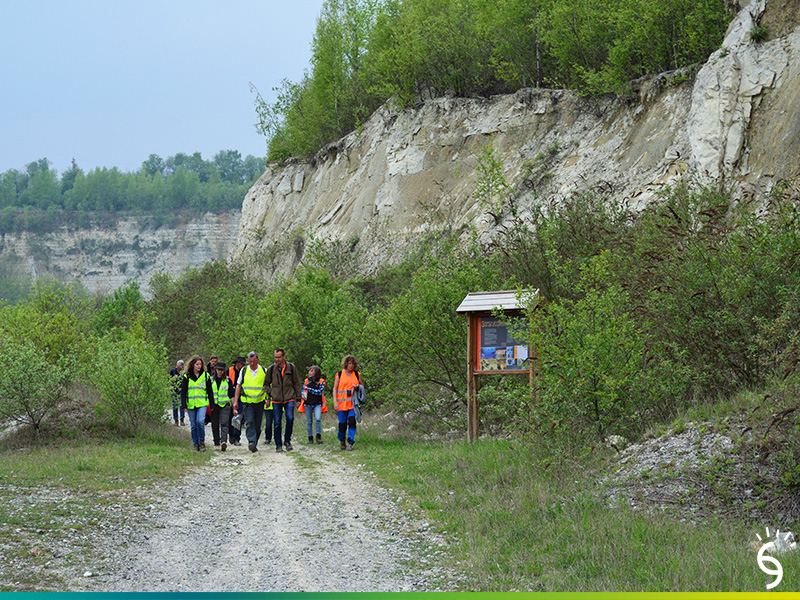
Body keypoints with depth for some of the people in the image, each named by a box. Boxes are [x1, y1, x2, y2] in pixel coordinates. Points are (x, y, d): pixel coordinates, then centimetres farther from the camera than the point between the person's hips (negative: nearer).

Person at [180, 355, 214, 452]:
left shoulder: (205, 375, 6)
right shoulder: (187, 376, 4)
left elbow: (210, 391, 10)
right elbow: (183, 392, 5)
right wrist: (184, 405, -3)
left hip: (202, 404, -1)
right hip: (191, 404, 1)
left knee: (200, 421, -19)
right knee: (193, 425, 5)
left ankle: (202, 442, -5)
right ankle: (196, 444, 17)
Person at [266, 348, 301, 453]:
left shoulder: (291, 368, 2)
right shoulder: (271, 369, 3)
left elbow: (296, 383, 10)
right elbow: (266, 383, 13)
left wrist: (298, 397, 8)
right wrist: (267, 397, 6)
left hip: (289, 398, -1)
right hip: (276, 400, 1)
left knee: (290, 418, -17)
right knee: (277, 422, 0)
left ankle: (287, 441, 1)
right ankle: (278, 445, 10)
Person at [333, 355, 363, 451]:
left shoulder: (357, 374, 10)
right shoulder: (339, 374, 5)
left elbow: (362, 386, 20)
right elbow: (335, 388, 4)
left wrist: (358, 387, -5)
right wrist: (335, 402, -6)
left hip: (353, 403, 1)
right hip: (342, 403, -1)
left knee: (352, 421, -15)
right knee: (342, 423, 2)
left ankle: (350, 443, -13)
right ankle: (342, 442, 23)